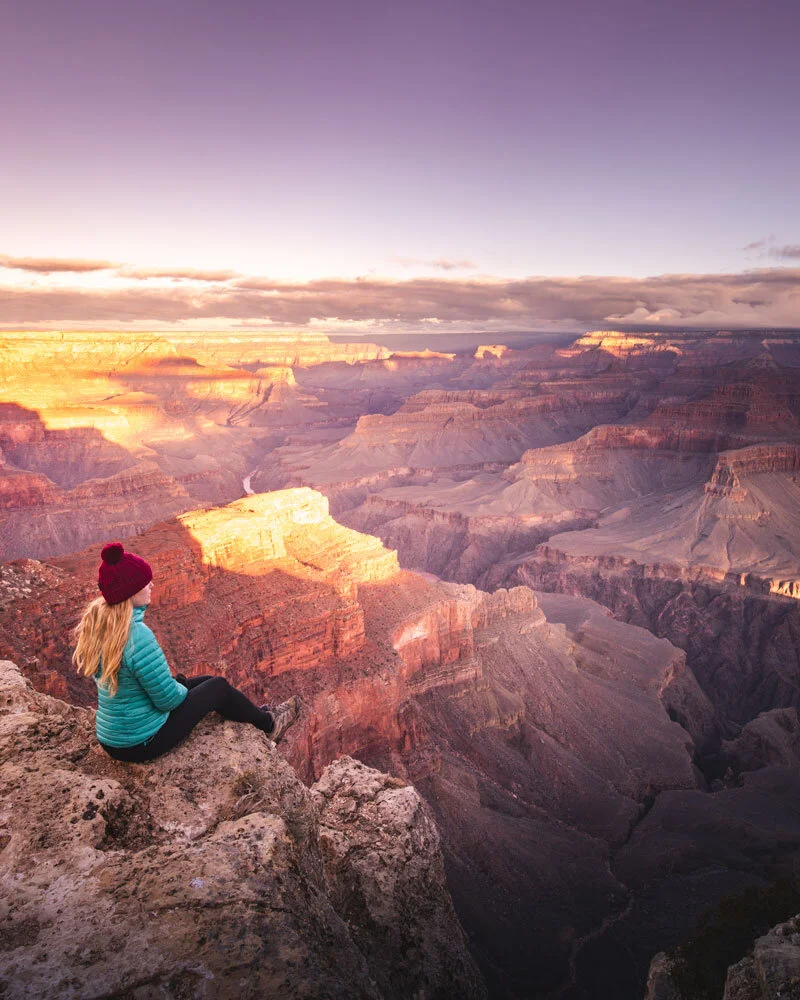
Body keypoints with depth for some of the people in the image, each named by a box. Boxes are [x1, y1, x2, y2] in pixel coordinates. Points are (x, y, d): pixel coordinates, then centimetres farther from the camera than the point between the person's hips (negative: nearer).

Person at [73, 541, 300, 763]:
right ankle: (269, 723, 34)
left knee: (204, 682, 22)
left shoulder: (96, 621, -5)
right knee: (218, 687, 9)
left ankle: (255, 713, 43)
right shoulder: (138, 636, -33)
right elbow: (169, 699, -24)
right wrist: (182, 689, -1)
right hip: (144, 743, -8)